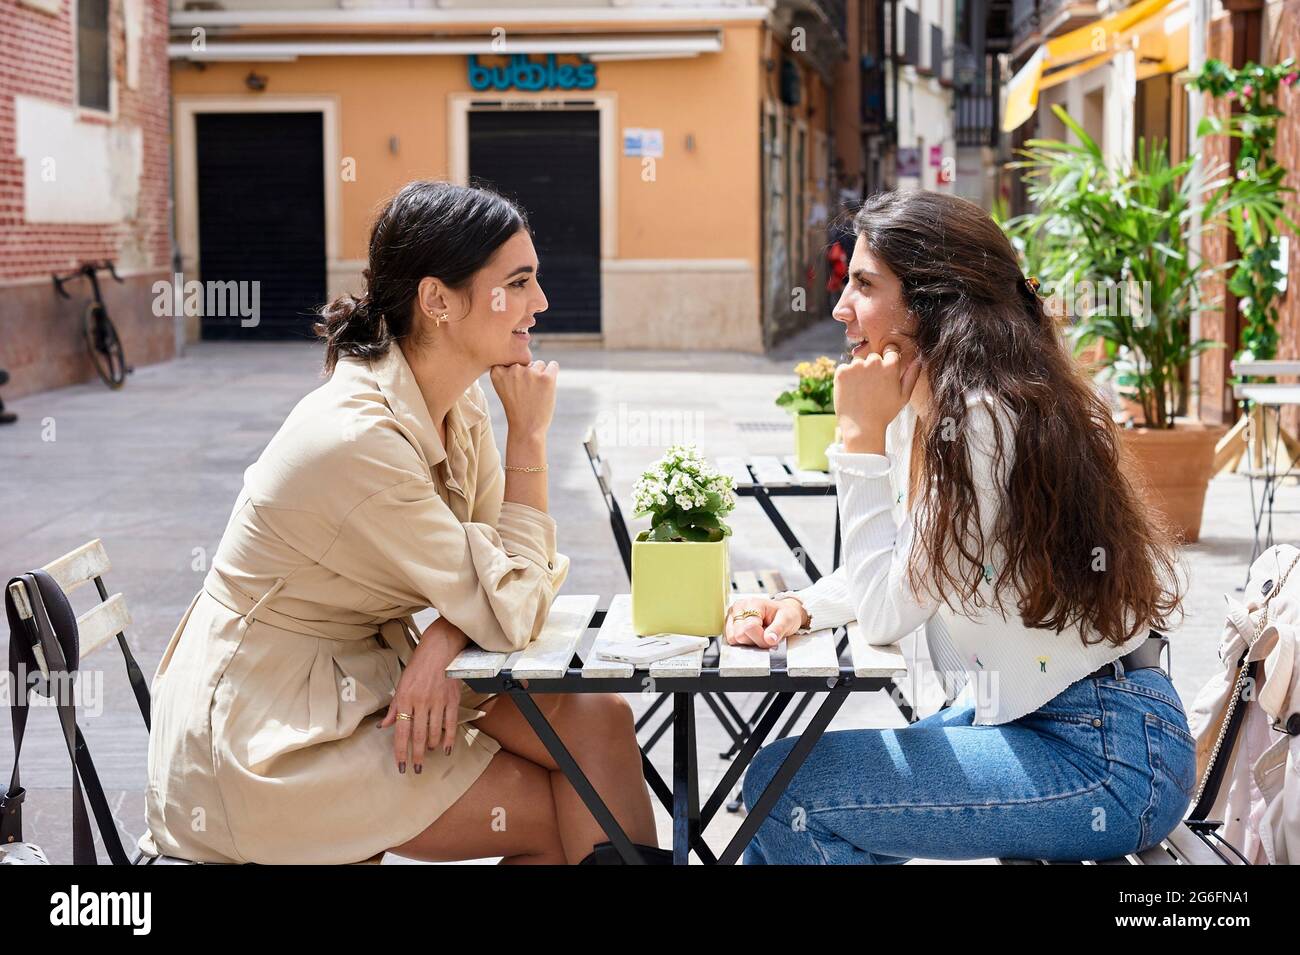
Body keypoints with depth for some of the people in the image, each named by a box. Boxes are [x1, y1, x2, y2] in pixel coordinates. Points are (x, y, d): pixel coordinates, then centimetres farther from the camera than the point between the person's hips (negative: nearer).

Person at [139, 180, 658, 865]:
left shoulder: (459, 403, -1)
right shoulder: (357, 439, -27)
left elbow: (494, 571, 2)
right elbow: (511, 614, -22)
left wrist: (442, 645, -19)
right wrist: (529, 435, -18)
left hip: (365, 674, 7)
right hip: (266, 740, -7)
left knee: (598, 720, -11)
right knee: (563, 817, -10)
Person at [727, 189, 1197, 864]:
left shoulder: (984, 421, -22)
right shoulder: (921, 414, 7)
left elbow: (886, 613, -19)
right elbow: (896, 572, 18)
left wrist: (862, 437, -18)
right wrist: (802, 606, -1)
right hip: (1022, 716, 9)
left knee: (784, 789, -13)